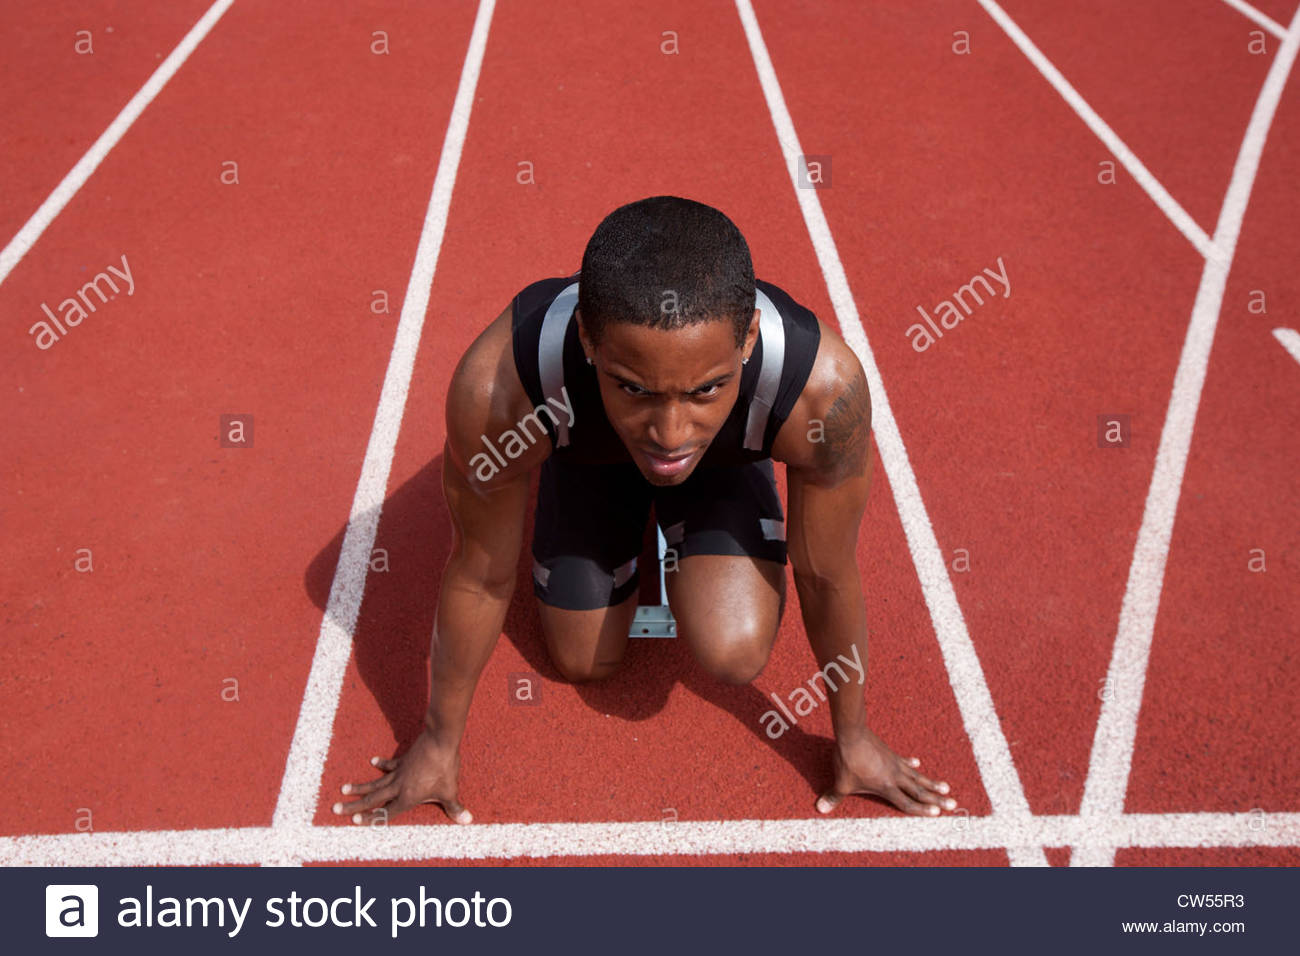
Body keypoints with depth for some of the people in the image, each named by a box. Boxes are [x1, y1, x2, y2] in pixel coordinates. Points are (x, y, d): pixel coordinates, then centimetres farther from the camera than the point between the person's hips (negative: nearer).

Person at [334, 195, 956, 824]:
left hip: (727, 456, 0)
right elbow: (480, 576, -24)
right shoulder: (496, 386, -44)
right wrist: (440, 742, -9)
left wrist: (852, 737, -7)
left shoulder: (824, 386, -43)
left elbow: (827, 577, -23)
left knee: (734, 656, -17)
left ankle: (678, 527, 17)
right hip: (588, 456, 1)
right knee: (582, 662, 8)